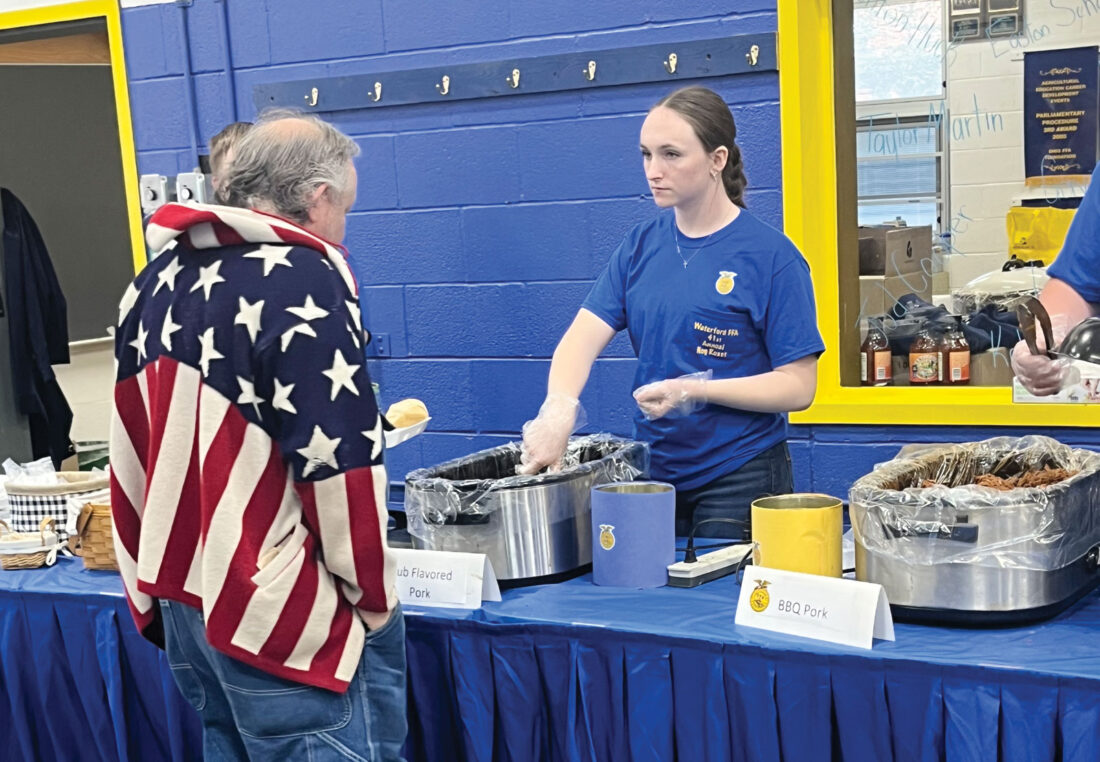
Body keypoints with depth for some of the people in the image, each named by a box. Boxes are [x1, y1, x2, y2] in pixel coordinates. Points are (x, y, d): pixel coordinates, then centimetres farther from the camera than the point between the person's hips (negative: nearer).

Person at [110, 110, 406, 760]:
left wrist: (152, 577, 18)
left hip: (179, 592, 8)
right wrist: (374, 596, -7)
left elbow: (133, 448, 12)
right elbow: (338, 462, -18)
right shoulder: (301, 281, -15)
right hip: (278, 613, -8)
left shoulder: (159, 277, 9)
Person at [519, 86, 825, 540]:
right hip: (653, 472, 5)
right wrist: (558, 410, -26)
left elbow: (798, 386, -12)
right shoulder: (641, 246, 4)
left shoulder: (771, 256, -10)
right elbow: (584, 336, -6)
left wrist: (694, 390, -22)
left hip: (739, 478, -4)